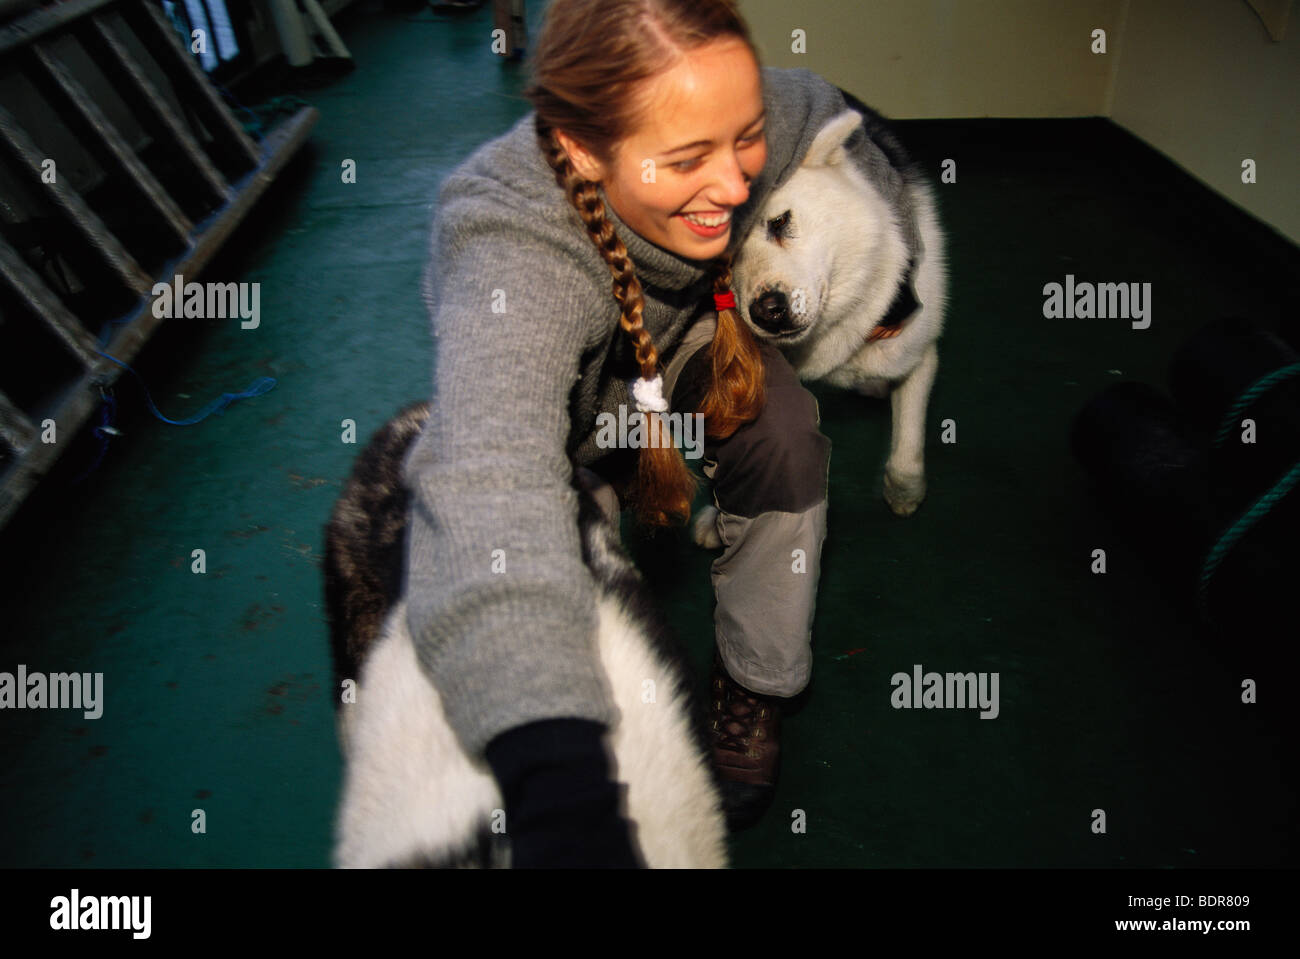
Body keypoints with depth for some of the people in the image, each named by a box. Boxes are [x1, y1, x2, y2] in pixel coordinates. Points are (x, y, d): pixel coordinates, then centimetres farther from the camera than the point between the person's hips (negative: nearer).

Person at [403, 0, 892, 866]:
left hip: (691, 345, 3)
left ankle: (753, 689, -3)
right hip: (572, 406, -2)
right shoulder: (511, 251, -46)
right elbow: (492, 476, -62)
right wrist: (556, 782, -75)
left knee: (782, 429, -22)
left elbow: (828, 118, -3)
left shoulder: (775, 121, -30)